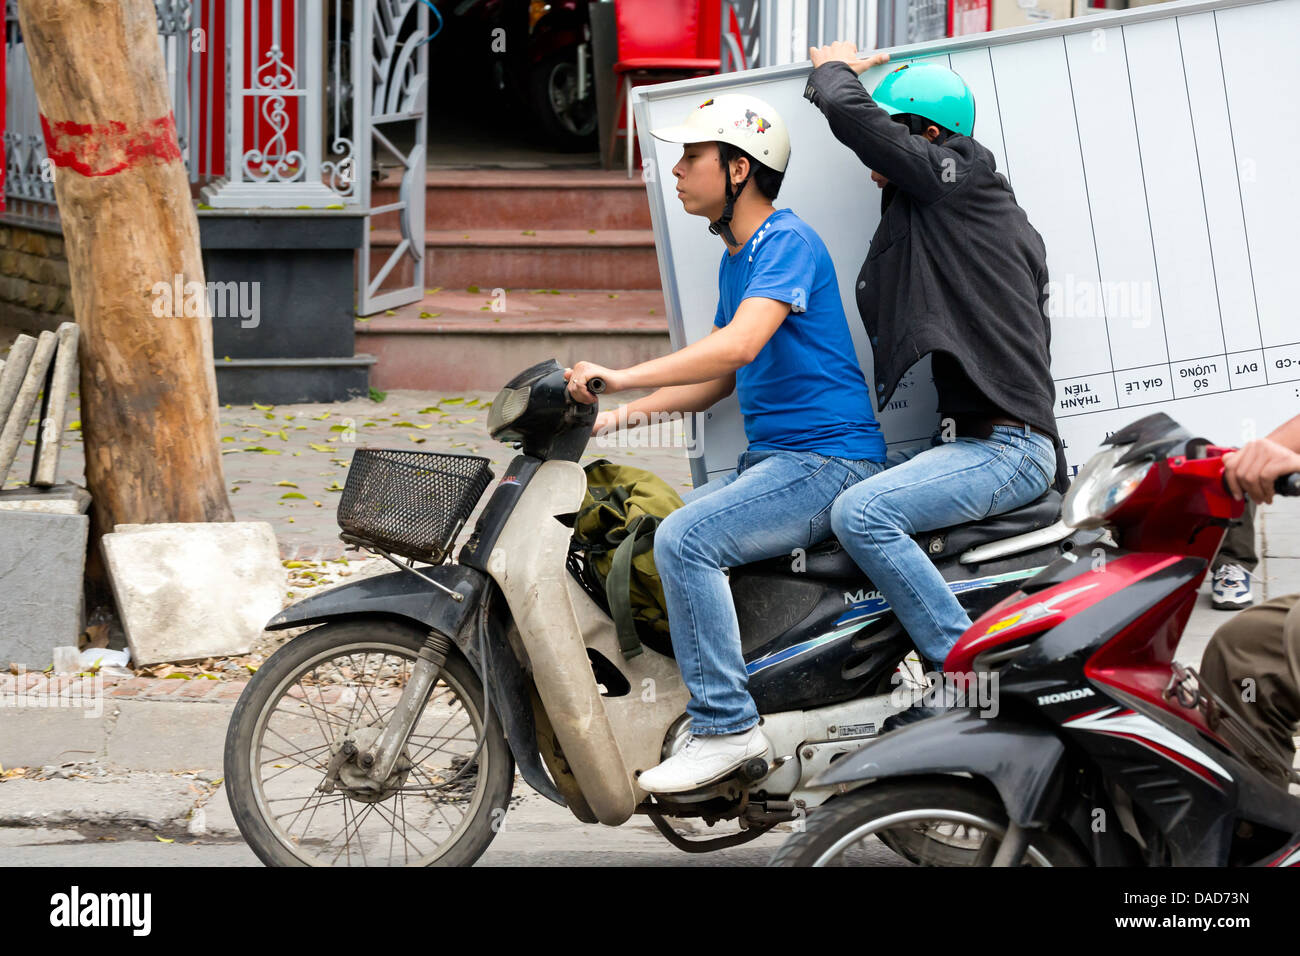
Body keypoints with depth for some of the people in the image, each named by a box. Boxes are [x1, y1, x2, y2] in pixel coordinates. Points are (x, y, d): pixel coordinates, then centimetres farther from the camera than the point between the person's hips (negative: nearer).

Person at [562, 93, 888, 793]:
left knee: (684, 539, -26)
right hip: (768, 459, 11)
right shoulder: (736, 258, 18)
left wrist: (622, 376, -33)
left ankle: (727, 725, -23)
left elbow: (737, 346, -29)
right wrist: (622, 415, 12)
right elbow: (718, 378, 25)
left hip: (829, 459, -10)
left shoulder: (788, 242, -14)